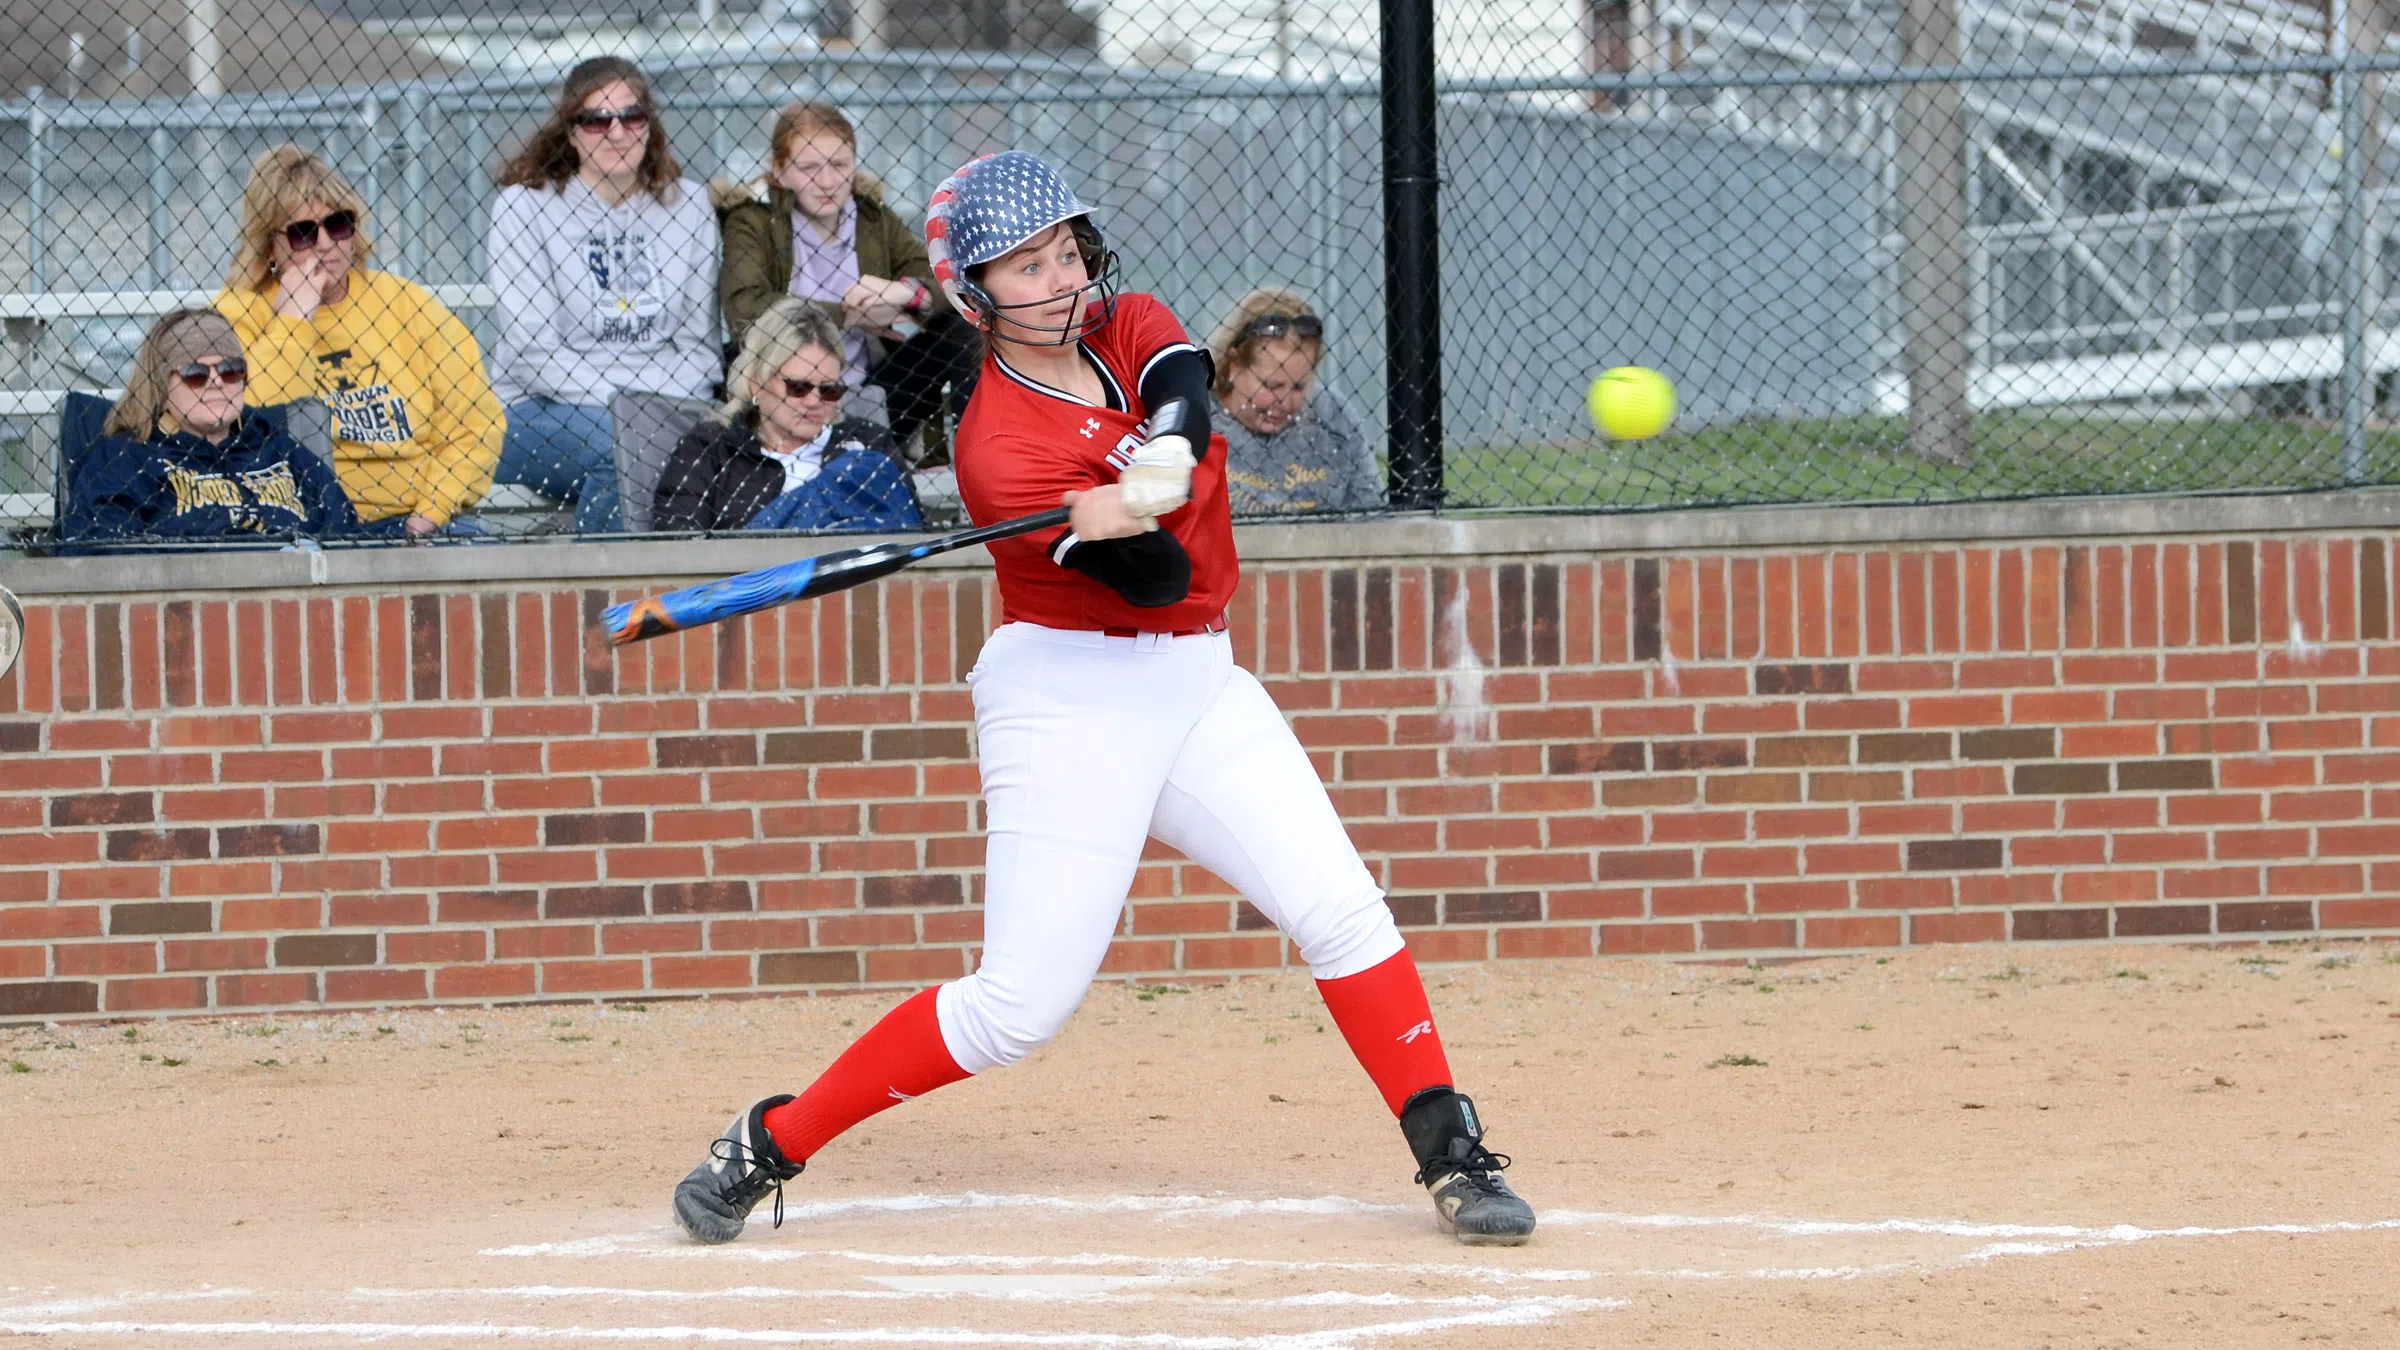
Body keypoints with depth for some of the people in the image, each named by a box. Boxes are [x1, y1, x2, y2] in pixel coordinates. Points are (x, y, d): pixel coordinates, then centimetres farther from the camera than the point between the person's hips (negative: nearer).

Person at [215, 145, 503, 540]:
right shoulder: (238, 313, 4)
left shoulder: (406, 304, 11)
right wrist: (293, 320, -9)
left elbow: (475, 423, 7)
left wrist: (431, 514, -7)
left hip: (410, 519, 2)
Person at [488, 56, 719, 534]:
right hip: (540, 413, -3)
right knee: (621, 443, -37)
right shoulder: (524, 207, 2)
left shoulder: (687, 204, 13)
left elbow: (698, 344, 12)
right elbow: (534, 351, -7)